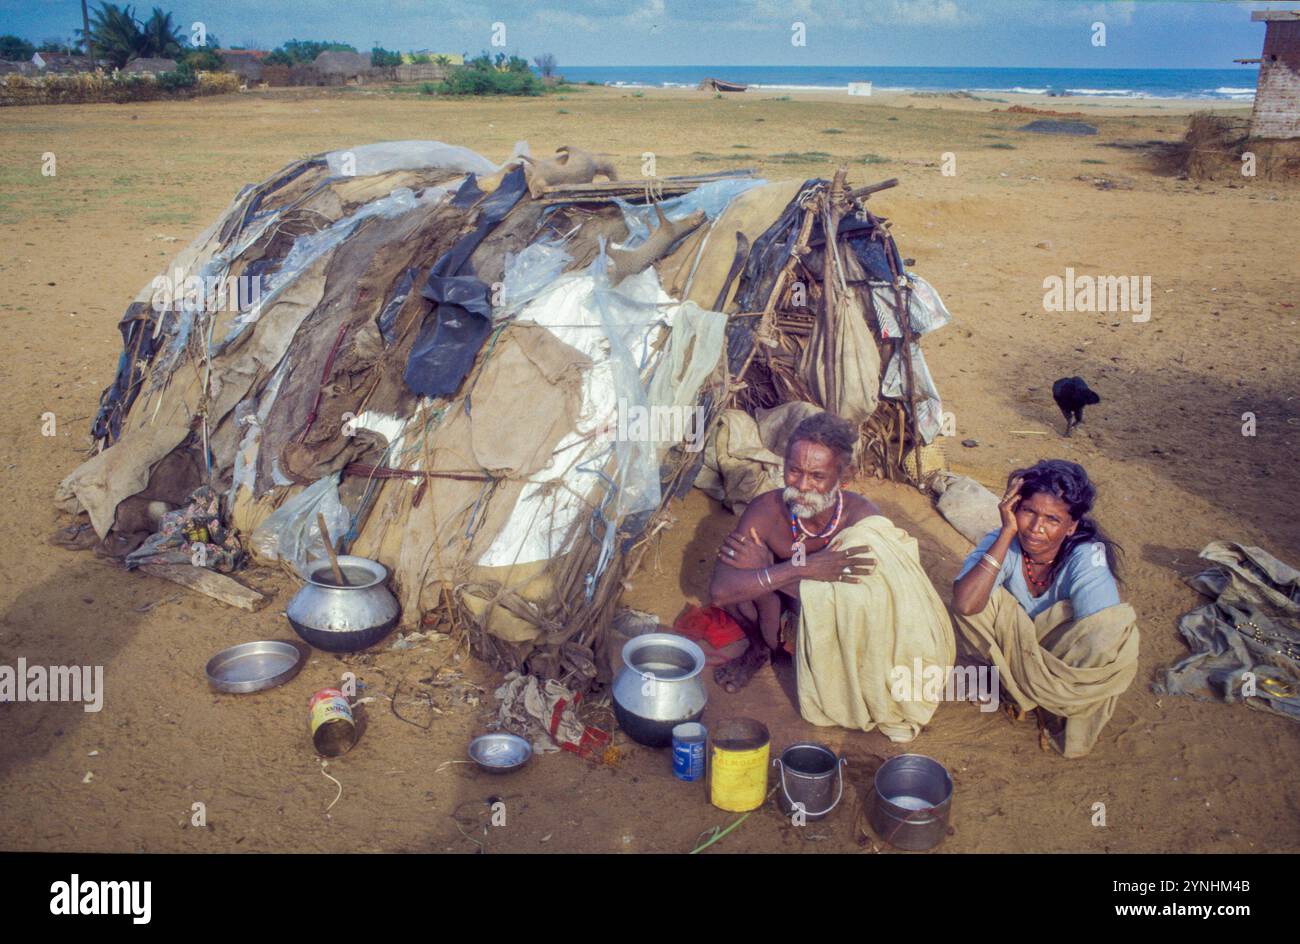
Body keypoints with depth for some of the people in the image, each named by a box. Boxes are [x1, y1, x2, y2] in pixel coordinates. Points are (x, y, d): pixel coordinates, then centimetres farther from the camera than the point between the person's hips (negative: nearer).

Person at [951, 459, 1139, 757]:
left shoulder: (1088, 558, -26)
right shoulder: (1001, 542, -19)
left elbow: (1101, 640, -34)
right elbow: (965, 605, -37)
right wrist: (1007, 533, -36)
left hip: (1066, 660, -1)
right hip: (1014, 646, 2)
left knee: (1120, 625, -33)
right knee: (981, 597, -26)